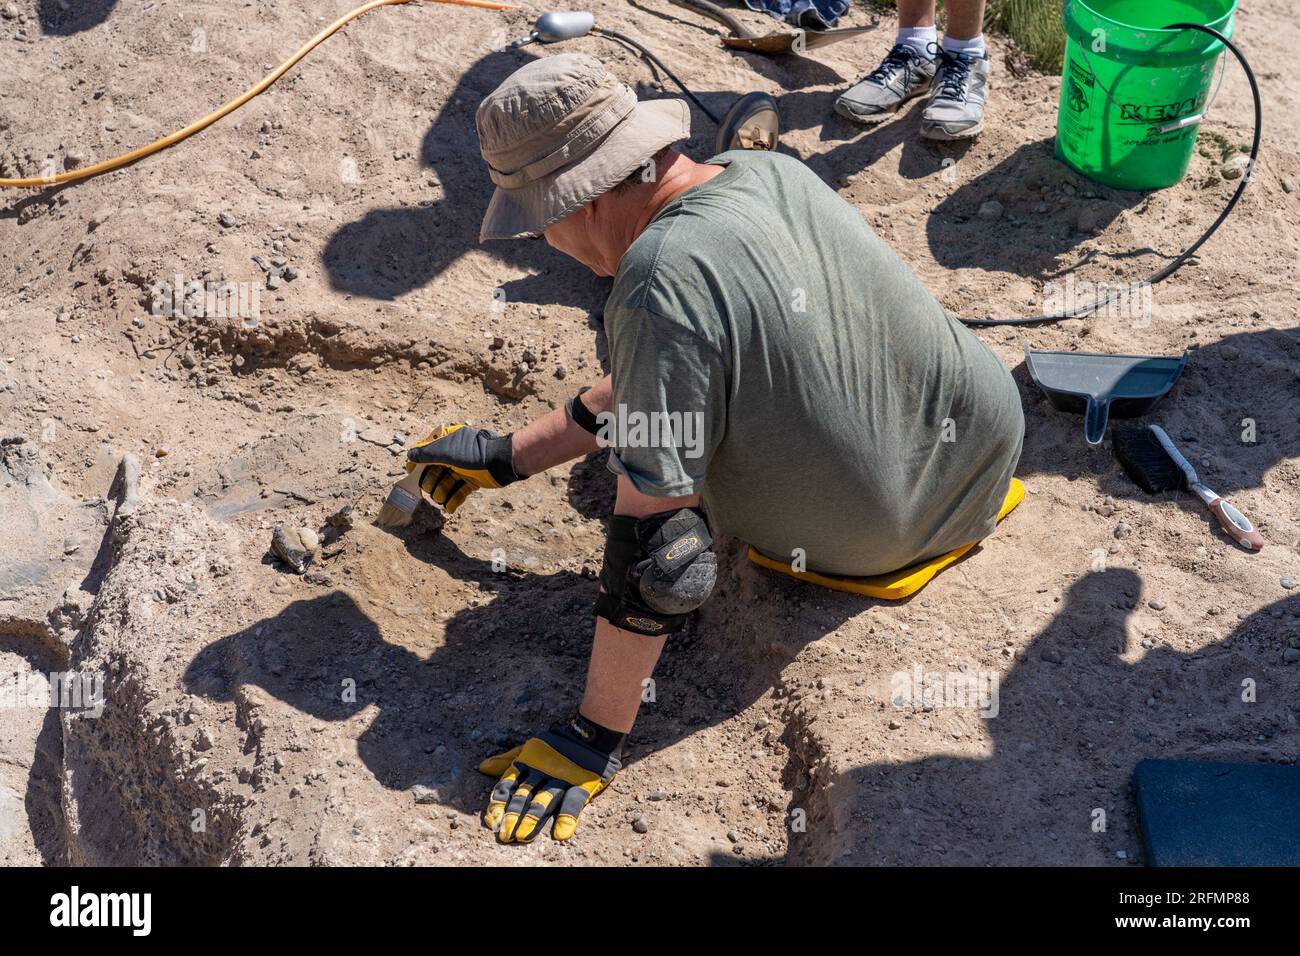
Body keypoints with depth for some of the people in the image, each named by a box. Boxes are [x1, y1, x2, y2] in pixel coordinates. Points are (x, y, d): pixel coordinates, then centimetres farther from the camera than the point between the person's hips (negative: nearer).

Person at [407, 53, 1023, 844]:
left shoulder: (662, 282, -31)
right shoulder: (770, 172, -6)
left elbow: (659, 548, -29)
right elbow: (648, 388, 6)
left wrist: (594, 740, -19)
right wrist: (507, 458, 11)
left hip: (872, 540, -6)